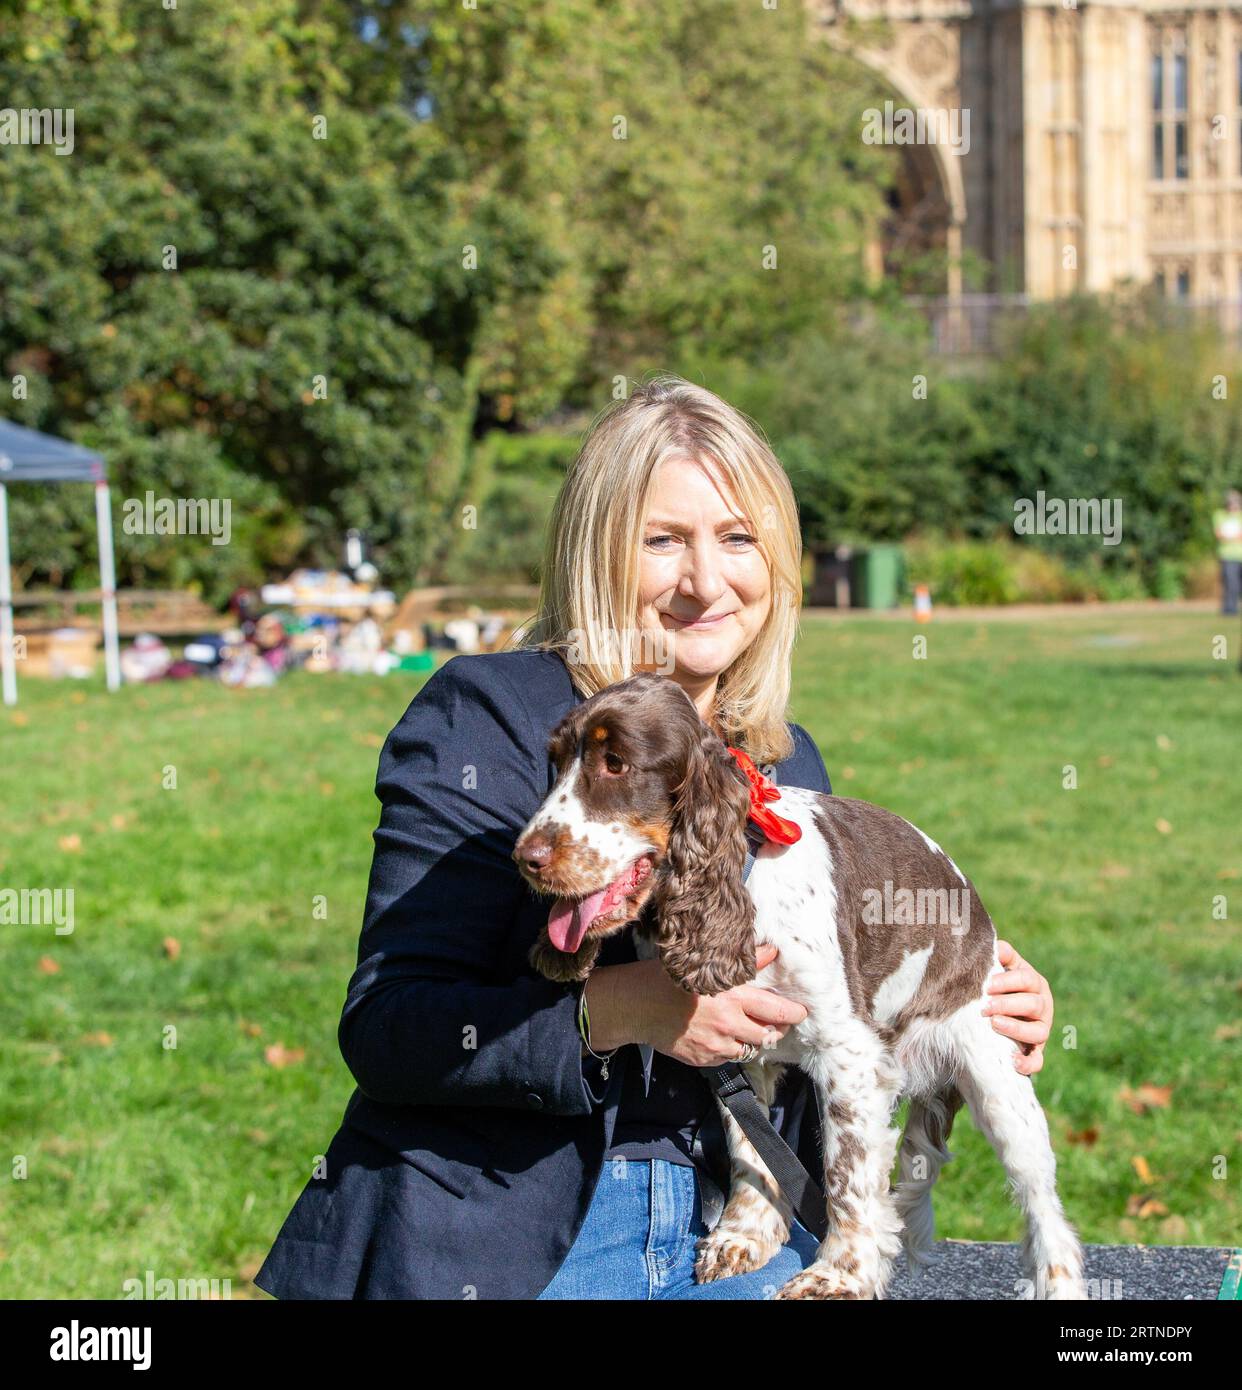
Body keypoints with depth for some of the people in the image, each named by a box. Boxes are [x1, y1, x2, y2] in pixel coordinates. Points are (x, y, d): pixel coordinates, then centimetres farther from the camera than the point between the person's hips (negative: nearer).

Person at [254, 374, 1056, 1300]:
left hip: (728, 1225, 6)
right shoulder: (485, 716, -4)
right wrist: (615, 1011, -25)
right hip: (497, 1238, -5)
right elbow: (384, 1025, -12)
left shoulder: (789, 764, 15)